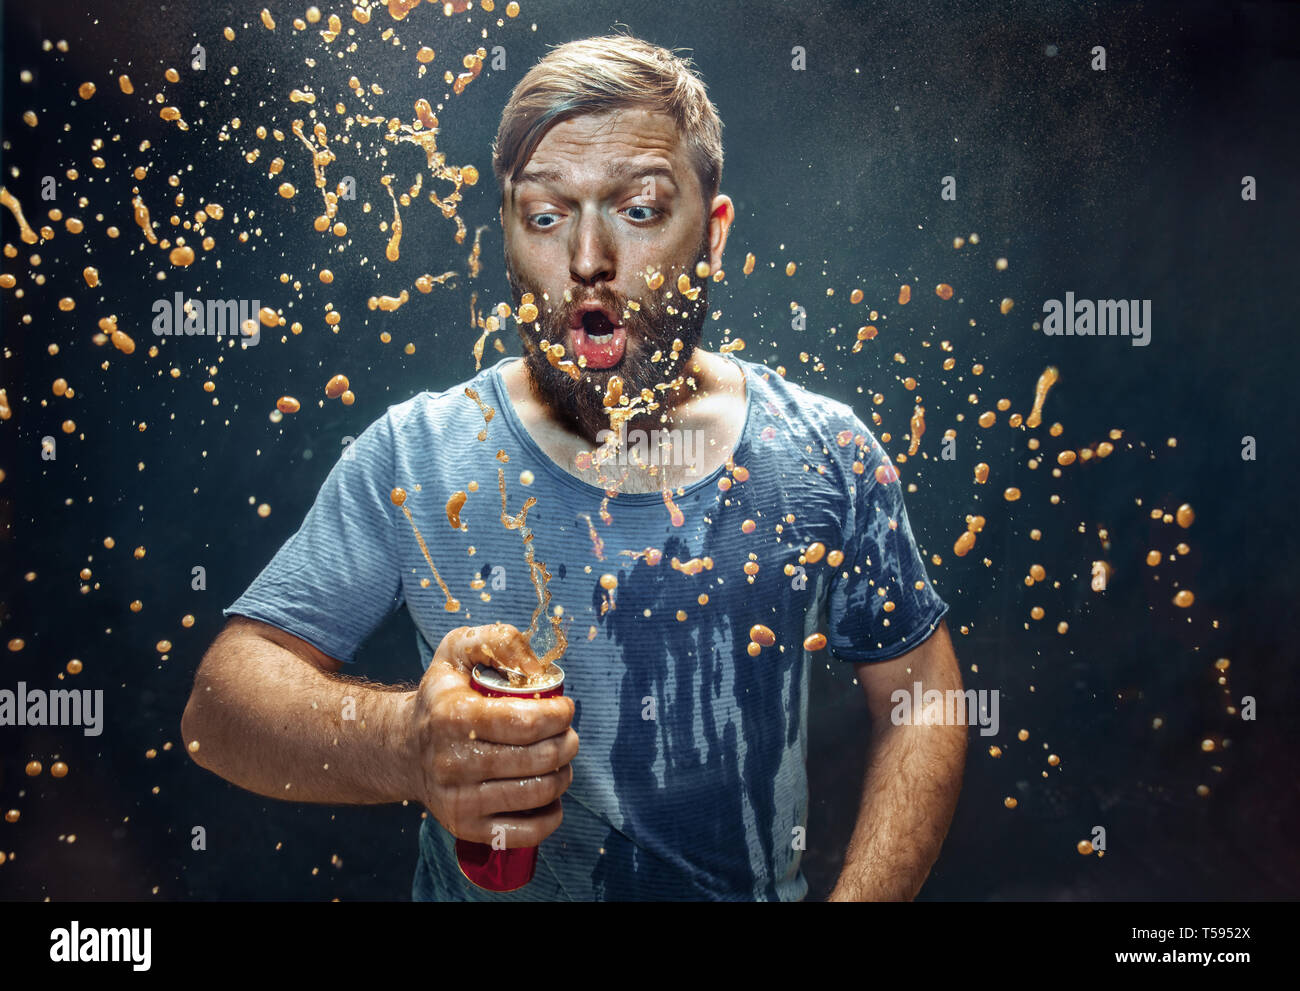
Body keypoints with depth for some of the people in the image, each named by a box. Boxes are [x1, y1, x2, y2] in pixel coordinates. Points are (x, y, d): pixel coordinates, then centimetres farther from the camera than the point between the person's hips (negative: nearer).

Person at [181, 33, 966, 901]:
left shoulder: (827, 458, -6)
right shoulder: (411, 461, -9)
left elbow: (924, 702, 2)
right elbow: (220, 700, -11)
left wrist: (862, 896, -12)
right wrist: (400, 745, -31)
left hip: (758, 889, 0)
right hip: (476, 895, 1)